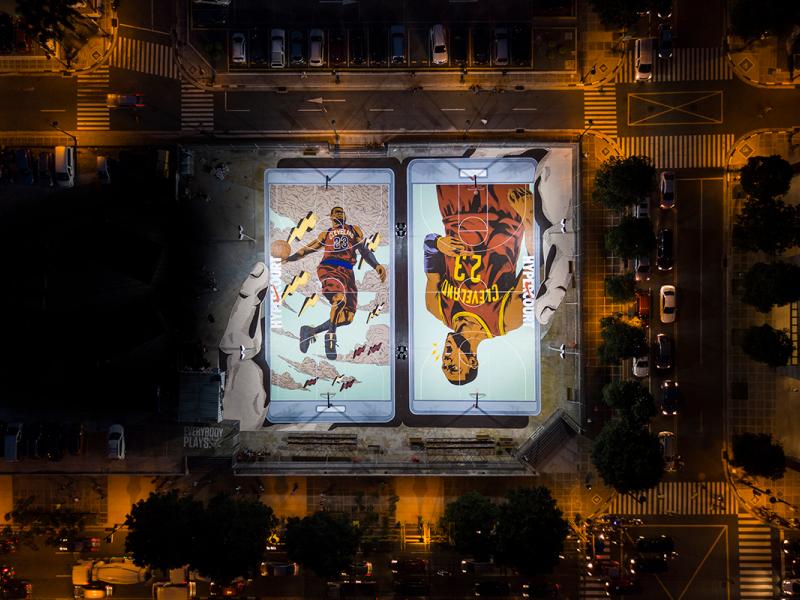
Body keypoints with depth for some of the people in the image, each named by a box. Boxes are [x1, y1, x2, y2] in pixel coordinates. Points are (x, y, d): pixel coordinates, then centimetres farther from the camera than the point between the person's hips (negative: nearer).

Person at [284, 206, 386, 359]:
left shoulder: (354, 230, 26)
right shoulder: (325, 234, 25)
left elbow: (364, 251, 17)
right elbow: (306, 249, 30)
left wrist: (377, 265, -1)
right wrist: (288, 258, 20)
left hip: (347, 272, 3)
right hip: (328, 268, -3)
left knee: (347, 317, -12)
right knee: (340, 299, -34)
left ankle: (311, 331, 1)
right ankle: (331, 336, -16)